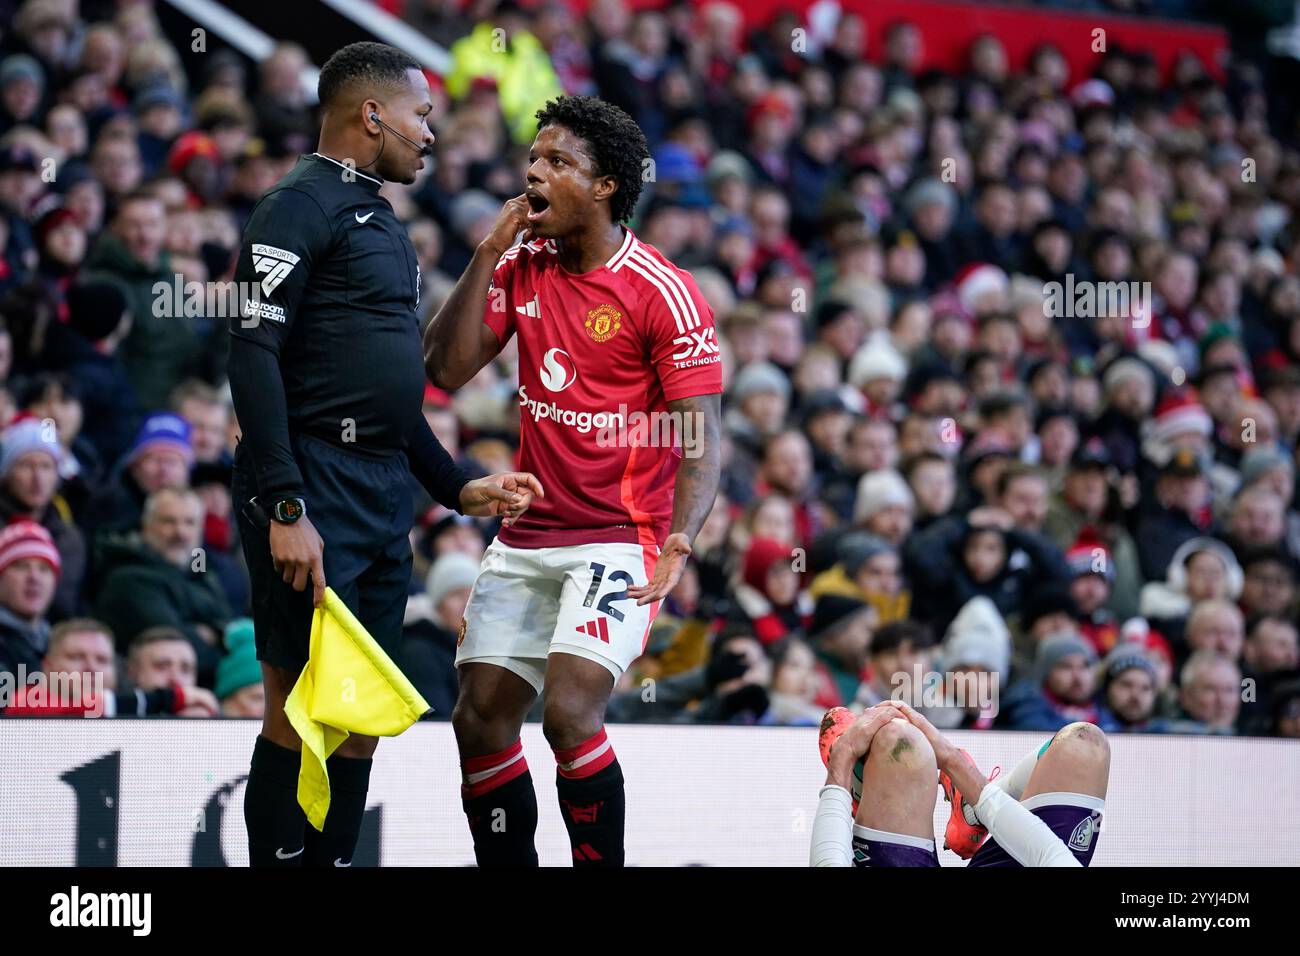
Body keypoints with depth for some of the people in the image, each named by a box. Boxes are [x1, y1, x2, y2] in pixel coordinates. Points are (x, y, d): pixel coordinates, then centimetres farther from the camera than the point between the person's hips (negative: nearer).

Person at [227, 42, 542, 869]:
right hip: (316, 490, -9)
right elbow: (253, 356, -17)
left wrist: (457, 487, 21)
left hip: (384, 492, 9)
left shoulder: (382, 223, 21)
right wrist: (285, 509, -24)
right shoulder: (303, 206, -8)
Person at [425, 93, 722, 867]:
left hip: (619, 537, -6)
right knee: (481, 717, 4)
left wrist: (679, 543, -28)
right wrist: (490, 250, -5)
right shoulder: (522, 267, 7)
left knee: (570, 712, -20)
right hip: (528, 537, 6)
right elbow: (447, 369, 0)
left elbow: (703, 440, -12)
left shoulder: (664, 294, -11)